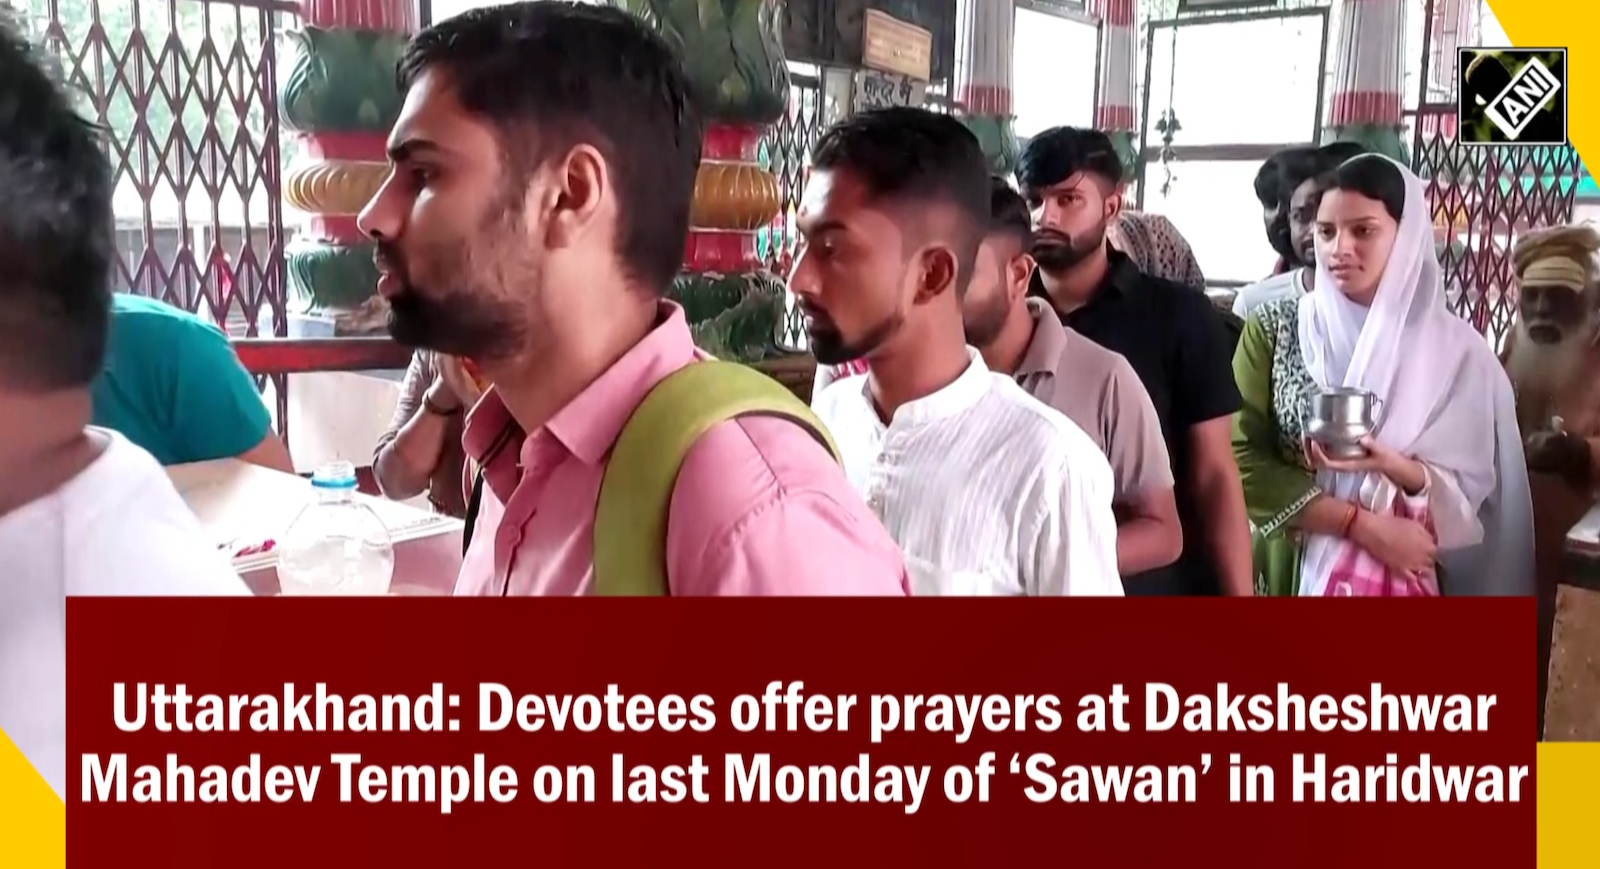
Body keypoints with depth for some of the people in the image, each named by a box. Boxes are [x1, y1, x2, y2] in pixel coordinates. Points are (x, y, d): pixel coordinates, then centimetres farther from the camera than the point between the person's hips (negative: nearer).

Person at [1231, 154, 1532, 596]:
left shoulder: (1455, 349, -1)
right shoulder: (1273, 329, -2)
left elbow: (1469, 493, 1)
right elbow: (1243, 460, -8)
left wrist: (1394, 467, -19)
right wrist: (1364, 525, -14)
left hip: (1403, 585, 0)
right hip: (1291, 576, 0)